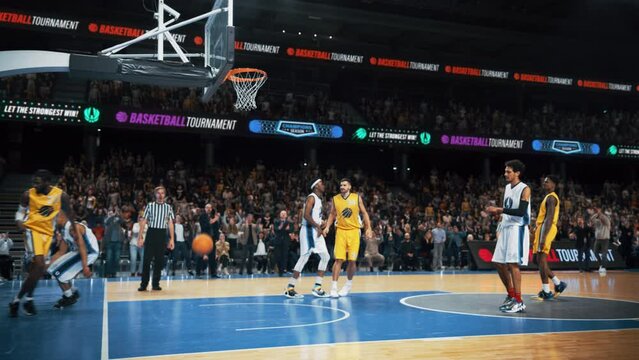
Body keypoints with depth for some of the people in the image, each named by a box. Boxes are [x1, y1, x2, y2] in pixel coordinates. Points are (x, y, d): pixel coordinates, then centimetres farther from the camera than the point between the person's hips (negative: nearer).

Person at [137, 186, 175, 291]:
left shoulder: (168, 207, 7)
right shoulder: (150, 206, 3)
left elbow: (170, 224, 6)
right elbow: (143, 222, 3)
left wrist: (172, 239, -1)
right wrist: (140, 237, -4)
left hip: (162, 234, 1)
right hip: (151, 233, -1)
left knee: (159, 260, 4)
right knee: (147, 259, -3)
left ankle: (155, 284, 13)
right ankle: (143, 284, 5)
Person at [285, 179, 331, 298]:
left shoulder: (319, 199, 19)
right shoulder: (311, 197, -10)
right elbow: (306, 215, -22)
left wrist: (321, 226, 12)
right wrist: (317, 226, -21)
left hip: (316, 231, 10)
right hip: (308, 231, -10)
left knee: (325, 257, 7)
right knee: (304, 258, -10)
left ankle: (317, 287, 9)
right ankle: (290, 288, -6)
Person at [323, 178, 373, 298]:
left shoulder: (357, 197, 1)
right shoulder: (335, 199, 3)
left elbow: (364, 213, 5)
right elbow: (332, 214, 10)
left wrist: (368, 228, -3)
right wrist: (327, 227, -4)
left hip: (354, 231, 0)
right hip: (341, 231, 0)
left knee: (352, 260, 2)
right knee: (339, 259, -8)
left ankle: (349, 284, 23)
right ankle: (334, 287, -5)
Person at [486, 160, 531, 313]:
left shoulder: (524, 189, -11)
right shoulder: (507, 187, 14)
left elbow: (521, 211, -22)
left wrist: (500, 210, -25)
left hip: (517, 229, -9)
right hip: (506, 229, 9)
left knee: (513, 264, -11)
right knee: (499, 263, 9)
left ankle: (518, 302, -5)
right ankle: (511, 295, 22)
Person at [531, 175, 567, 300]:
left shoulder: (551, 198, -11)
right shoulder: (549, 197, 21)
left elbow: (549, 218, -20)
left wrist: (543, 237, -26)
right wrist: (536, 228, 24)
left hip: (546, 229, -10)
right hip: (542, 229, 10)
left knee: (541, 259, -8)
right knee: (537, 260, 11)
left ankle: (546, 292, -4)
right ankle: (558, 284, 16)